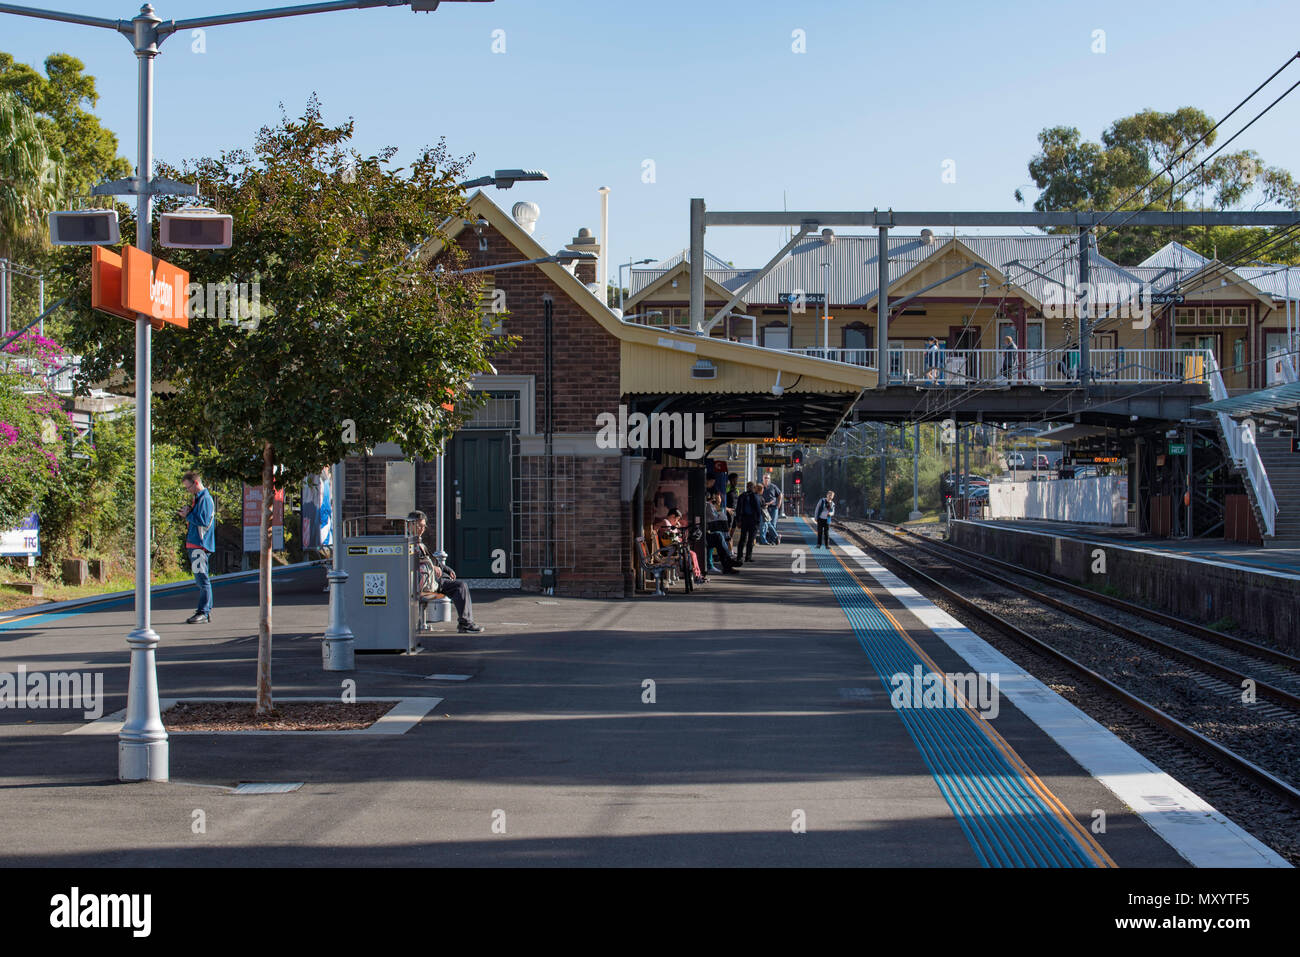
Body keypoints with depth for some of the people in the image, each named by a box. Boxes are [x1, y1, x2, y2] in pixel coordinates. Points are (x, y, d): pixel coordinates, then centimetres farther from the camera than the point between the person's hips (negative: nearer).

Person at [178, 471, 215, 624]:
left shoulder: (205, 498, -12)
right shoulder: (197, 498, 19)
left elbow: (203, 520, -20)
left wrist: (187, 515, -9)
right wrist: (187, 513, 5)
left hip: (200, 544, -10)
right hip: (194, 544, 10)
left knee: (202, 578, -9)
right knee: (201, 579, 12)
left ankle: (203, 612, -9)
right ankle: (207, 610, 16)